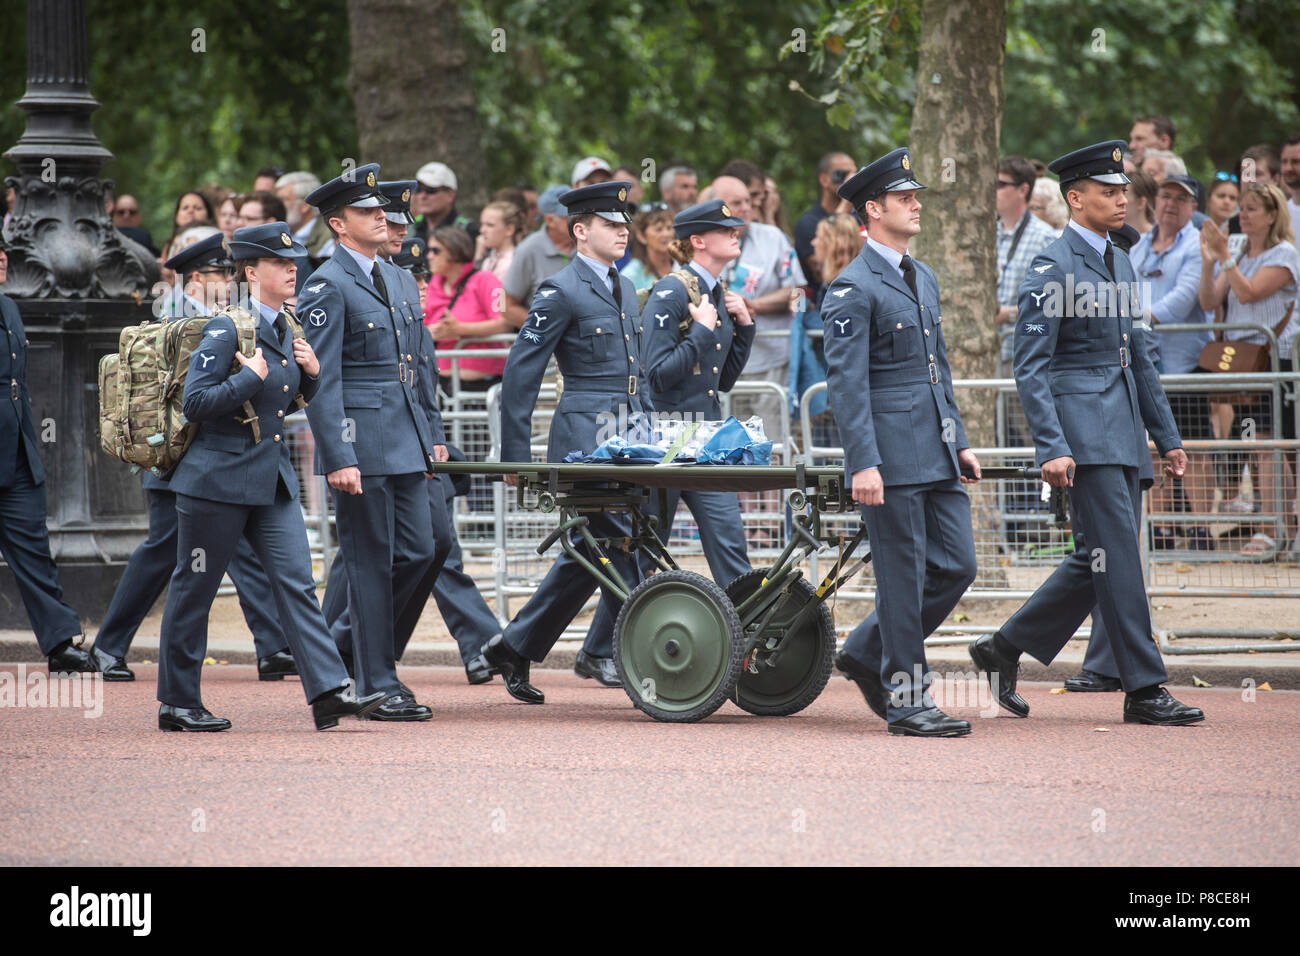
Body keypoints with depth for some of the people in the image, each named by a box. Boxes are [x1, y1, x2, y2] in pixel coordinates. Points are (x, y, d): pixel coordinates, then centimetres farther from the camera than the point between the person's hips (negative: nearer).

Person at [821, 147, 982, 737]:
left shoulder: (923, 279, 17)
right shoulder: (853, 289, -10)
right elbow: (845, 382, -15)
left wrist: (959, 442, 17)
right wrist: (863, 464, -21)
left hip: (936, 454, 8)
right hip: (891, 455, -8)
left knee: (955, 566, 7)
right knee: (903, 577, -3)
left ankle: (867, 655, 21)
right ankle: (907, 700, 3)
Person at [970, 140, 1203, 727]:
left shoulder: (1119, 264, 18)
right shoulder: (1051, 269, -9)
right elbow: (1030, 367, -13)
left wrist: (1168, 436, 20)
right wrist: (1051, 448, -21)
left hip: (1123, 433, 9)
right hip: (1081, 427, -9)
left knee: (1098, 561, 9)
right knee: (1117, 557, -10)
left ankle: (1004, 649, 21)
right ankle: (1144, 691, -8)